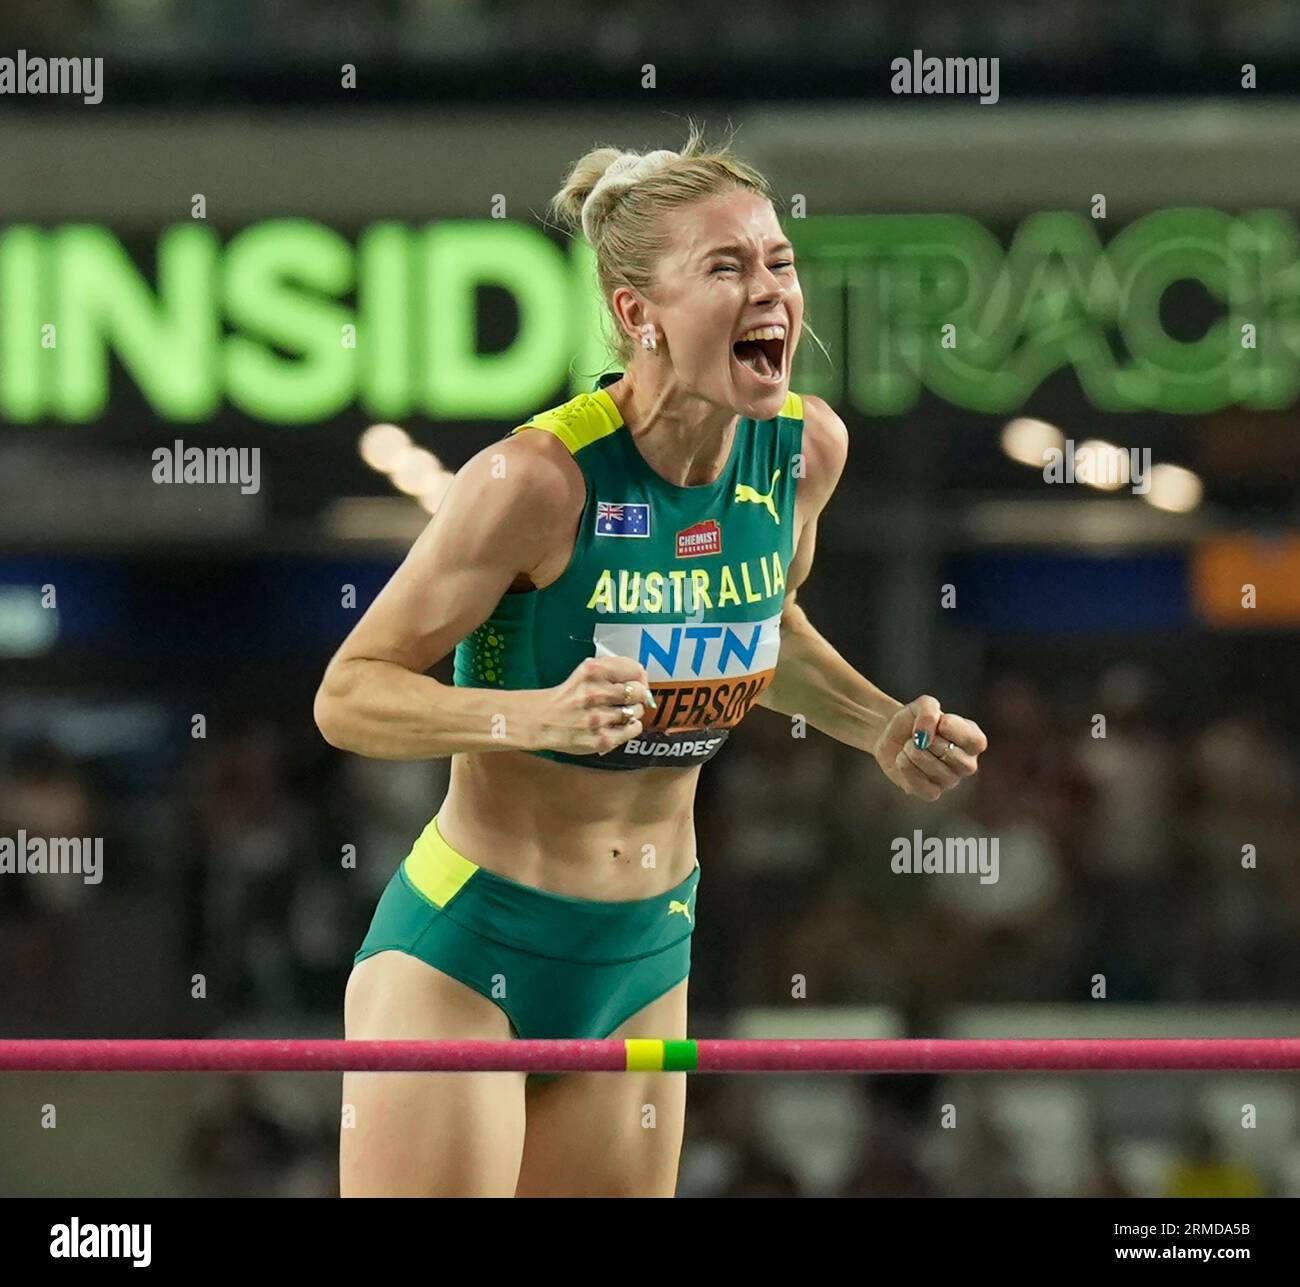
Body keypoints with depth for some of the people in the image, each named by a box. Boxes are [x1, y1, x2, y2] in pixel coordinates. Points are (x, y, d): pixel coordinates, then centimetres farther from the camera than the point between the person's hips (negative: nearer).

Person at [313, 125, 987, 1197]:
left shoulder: (807, 447, -4)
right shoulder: (541, 478, -23)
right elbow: (348, 695, -16)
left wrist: (881, 728, 4)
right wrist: (540, 715, -31)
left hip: (647, 953, 6)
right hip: (465, 946, -6)